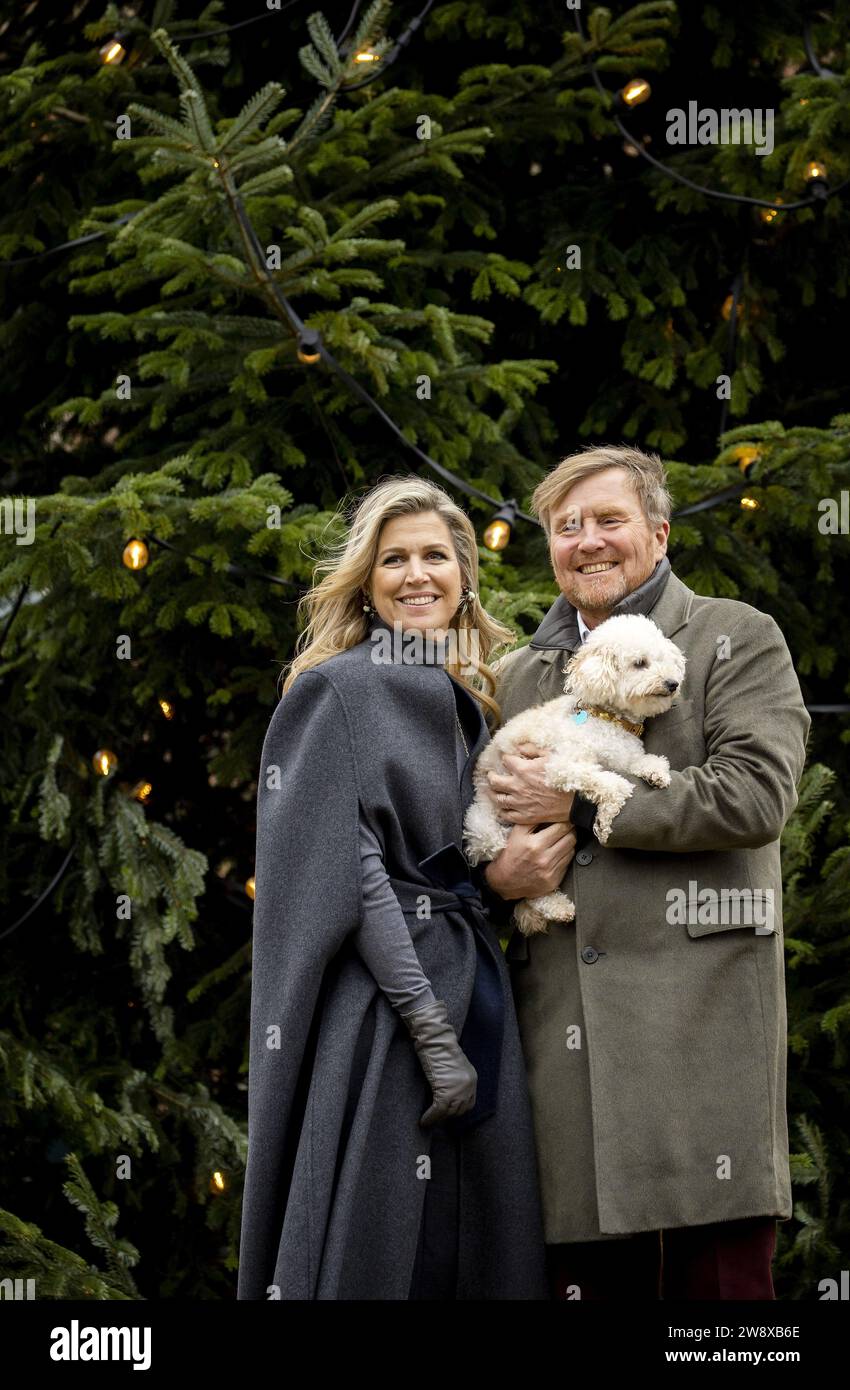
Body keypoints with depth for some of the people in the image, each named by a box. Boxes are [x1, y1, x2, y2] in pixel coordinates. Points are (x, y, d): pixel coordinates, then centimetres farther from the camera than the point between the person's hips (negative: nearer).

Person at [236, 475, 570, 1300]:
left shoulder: (469, 703, 16)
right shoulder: (337, 687, -4)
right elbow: (347, 865, -13)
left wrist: (524, 862, -3)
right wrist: (431, 1025, -20)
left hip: (475, 991, 7)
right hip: (376, 1012, -7)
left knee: (478, 1246, 6)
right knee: (377, 1250, -6)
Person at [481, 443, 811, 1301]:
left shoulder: (737, 640, 7)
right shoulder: (519, 675, 23)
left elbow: (756, 792, -8)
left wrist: (579, 803, -7)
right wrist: (490, 868, 4)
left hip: (697, 1001, -4)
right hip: (564, 1023, 4)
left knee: (717, 1275, -7)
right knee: (588, 1272, 1)